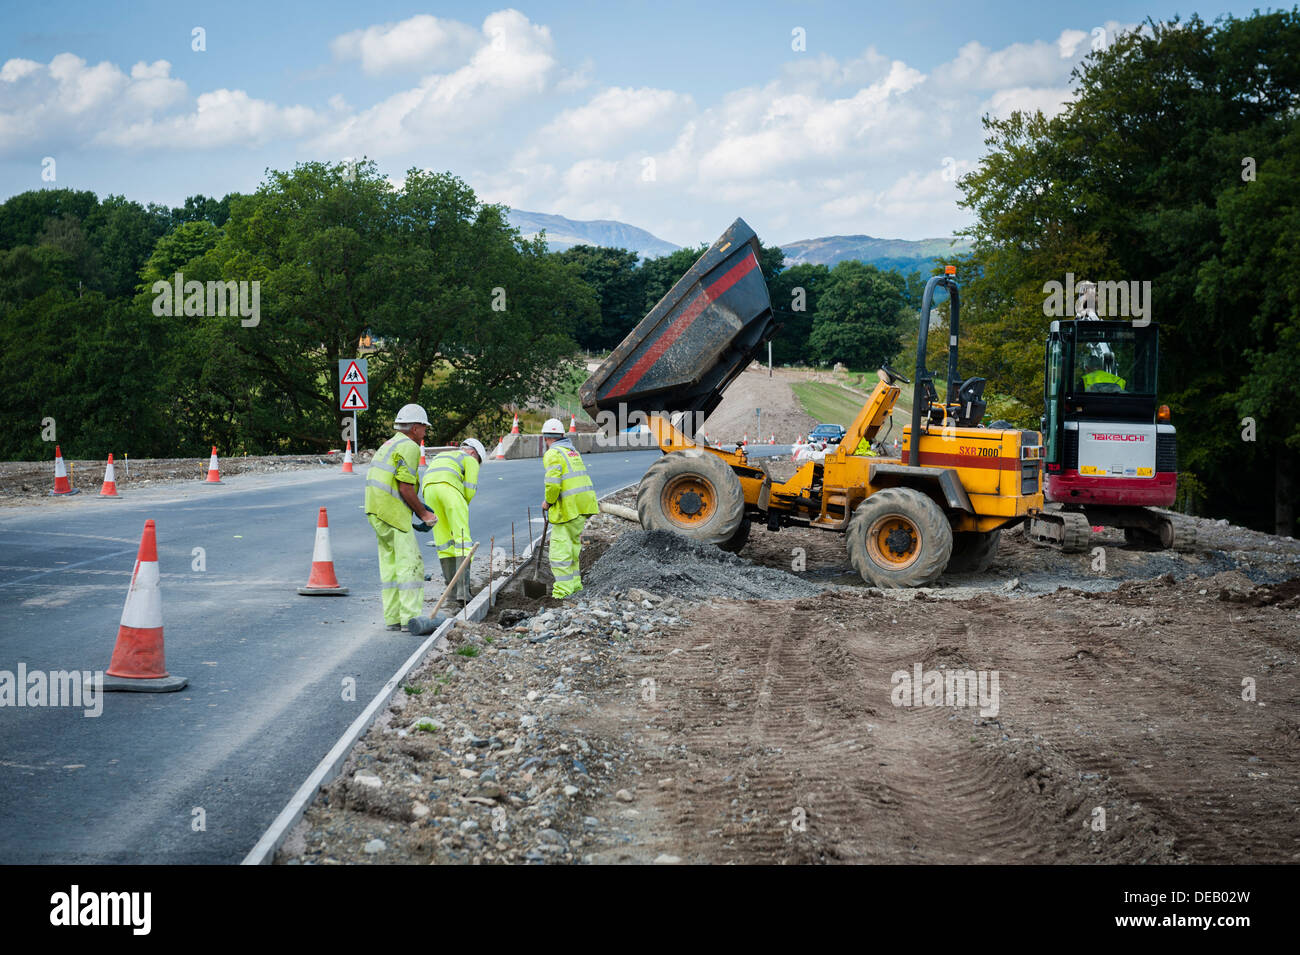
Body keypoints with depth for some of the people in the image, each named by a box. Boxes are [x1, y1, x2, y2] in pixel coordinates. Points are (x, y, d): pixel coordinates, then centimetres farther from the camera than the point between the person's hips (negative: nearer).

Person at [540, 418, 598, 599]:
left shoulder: (553, 454, -8)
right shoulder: (573, 450, 19)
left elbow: (553, 483, -21)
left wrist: (548, 501, -4)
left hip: (568, 506, -9)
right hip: (584, 503, 9)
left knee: (560, 546, -5)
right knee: (573, 543, 19)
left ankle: (563, 588, -9)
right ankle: (574, 582, 25)